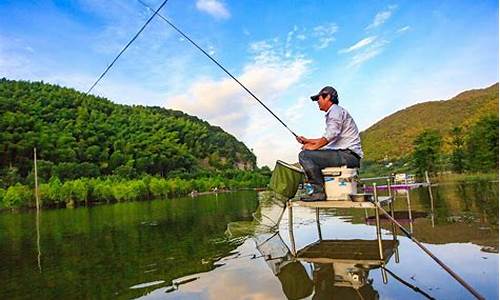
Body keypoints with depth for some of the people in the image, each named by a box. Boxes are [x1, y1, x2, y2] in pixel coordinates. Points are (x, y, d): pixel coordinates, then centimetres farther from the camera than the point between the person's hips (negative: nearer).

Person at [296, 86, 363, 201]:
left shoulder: (336, 110, -6)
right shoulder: (331, 113, 26)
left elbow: (331, 134, -22)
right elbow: (328, 139, 30)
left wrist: (313, 147, -14)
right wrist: (308, 141, 26)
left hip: (348, 154, -11)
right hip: (346, 154, 11)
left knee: (304, 155, -17)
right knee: (312, 157, 23)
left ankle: (319, 192, -17)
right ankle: (318, 190, 15)